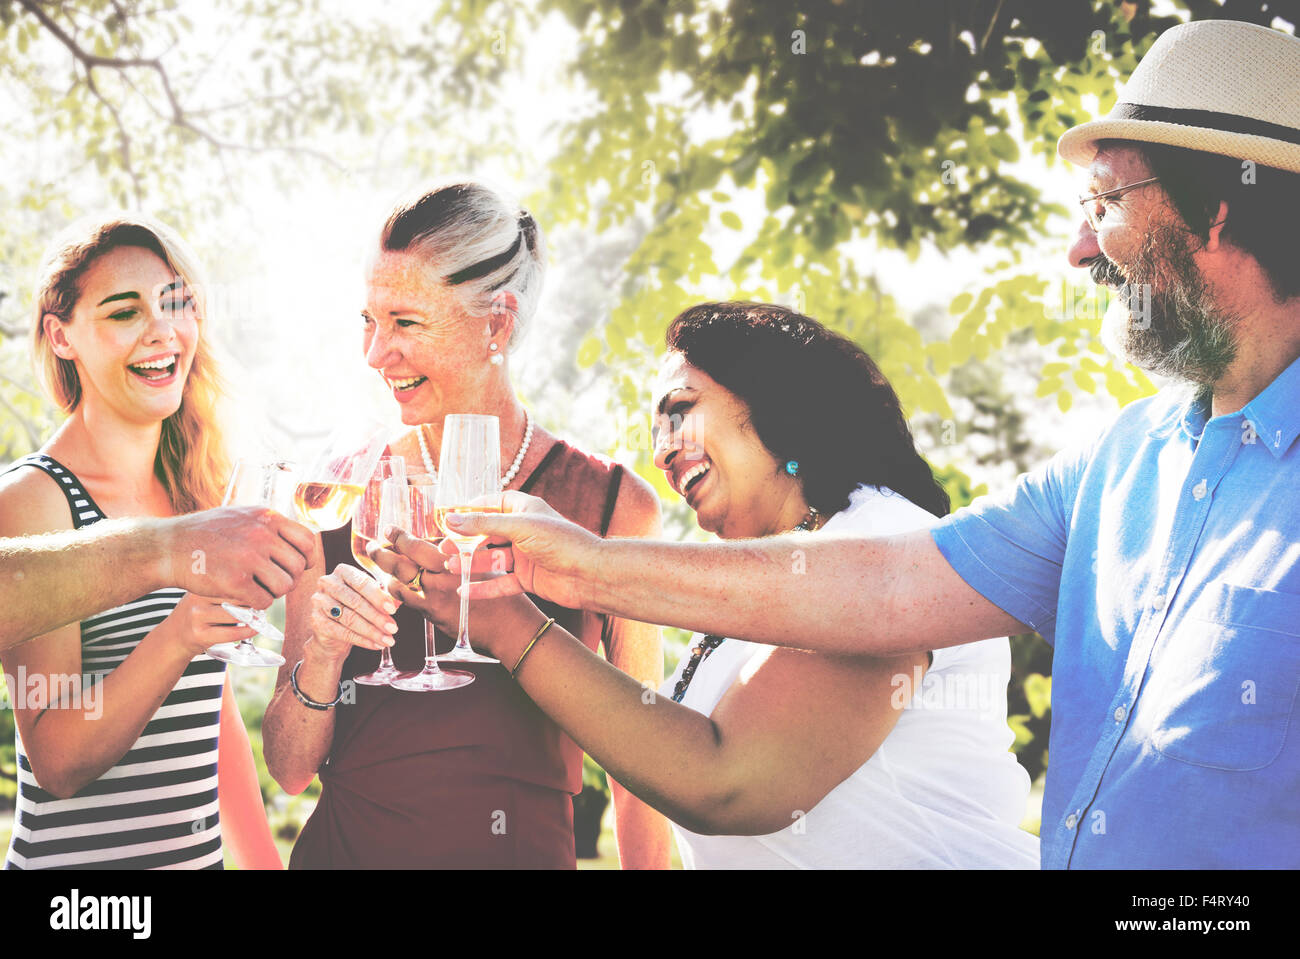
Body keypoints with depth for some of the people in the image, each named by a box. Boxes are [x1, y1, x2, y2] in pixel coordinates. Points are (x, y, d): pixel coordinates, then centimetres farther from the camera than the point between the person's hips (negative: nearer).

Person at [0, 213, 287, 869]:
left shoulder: (189, 494, 8)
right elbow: (56, 764, -18)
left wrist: (262, 858, 7)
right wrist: (177, 638, -31)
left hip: (199, 850, 6)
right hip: (78, 856, -6)